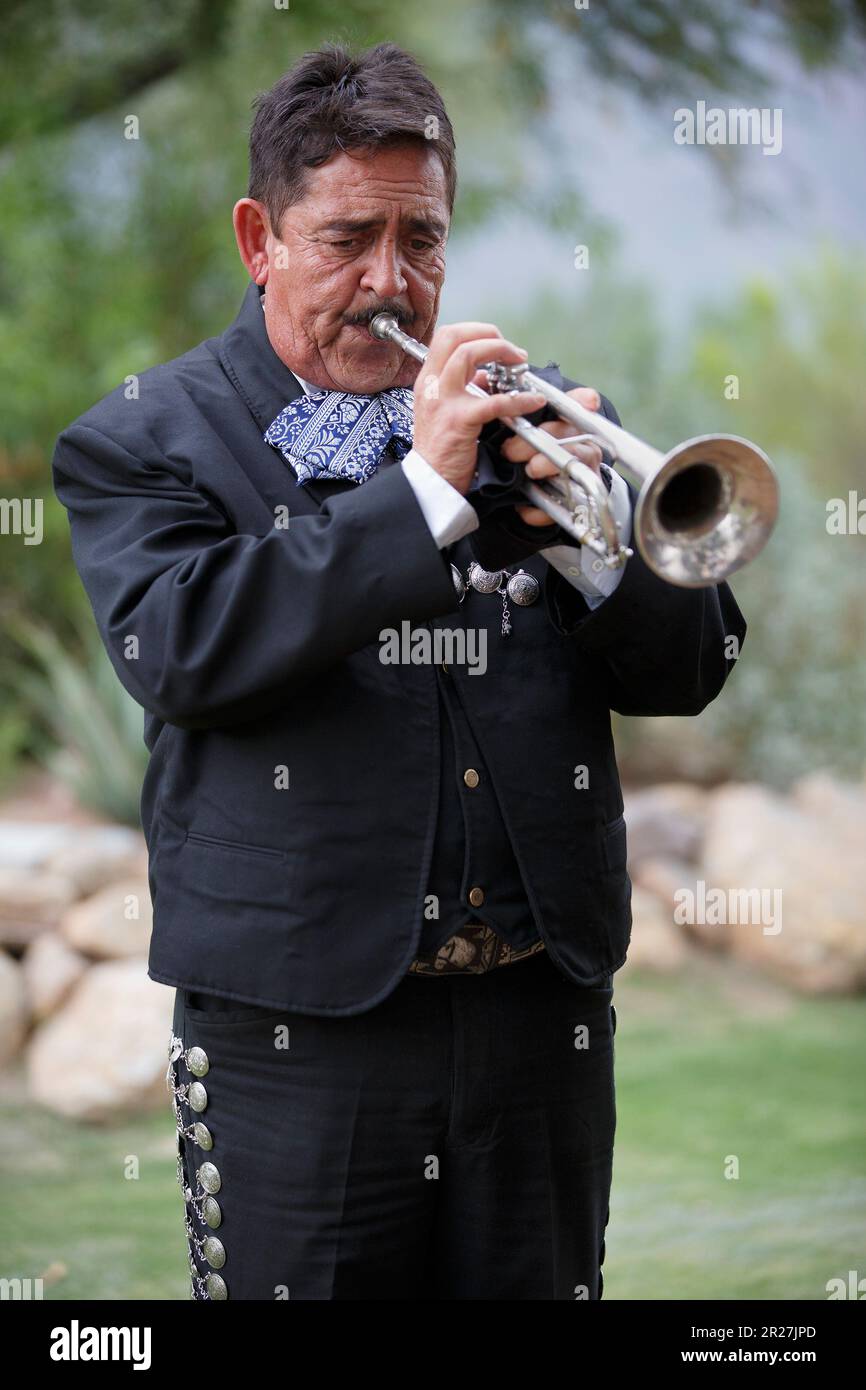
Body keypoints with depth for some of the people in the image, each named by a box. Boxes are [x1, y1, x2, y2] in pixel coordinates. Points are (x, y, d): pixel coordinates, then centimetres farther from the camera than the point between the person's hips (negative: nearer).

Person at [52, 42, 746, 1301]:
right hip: (298, 1028, -3)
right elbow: (181, 652, -17)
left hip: (543, 1010, 4)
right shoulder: (145, 442, 1)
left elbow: (686, 671, 8)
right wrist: (425, 492, -20)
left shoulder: (535, 414, 10)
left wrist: (591, 535, -12)